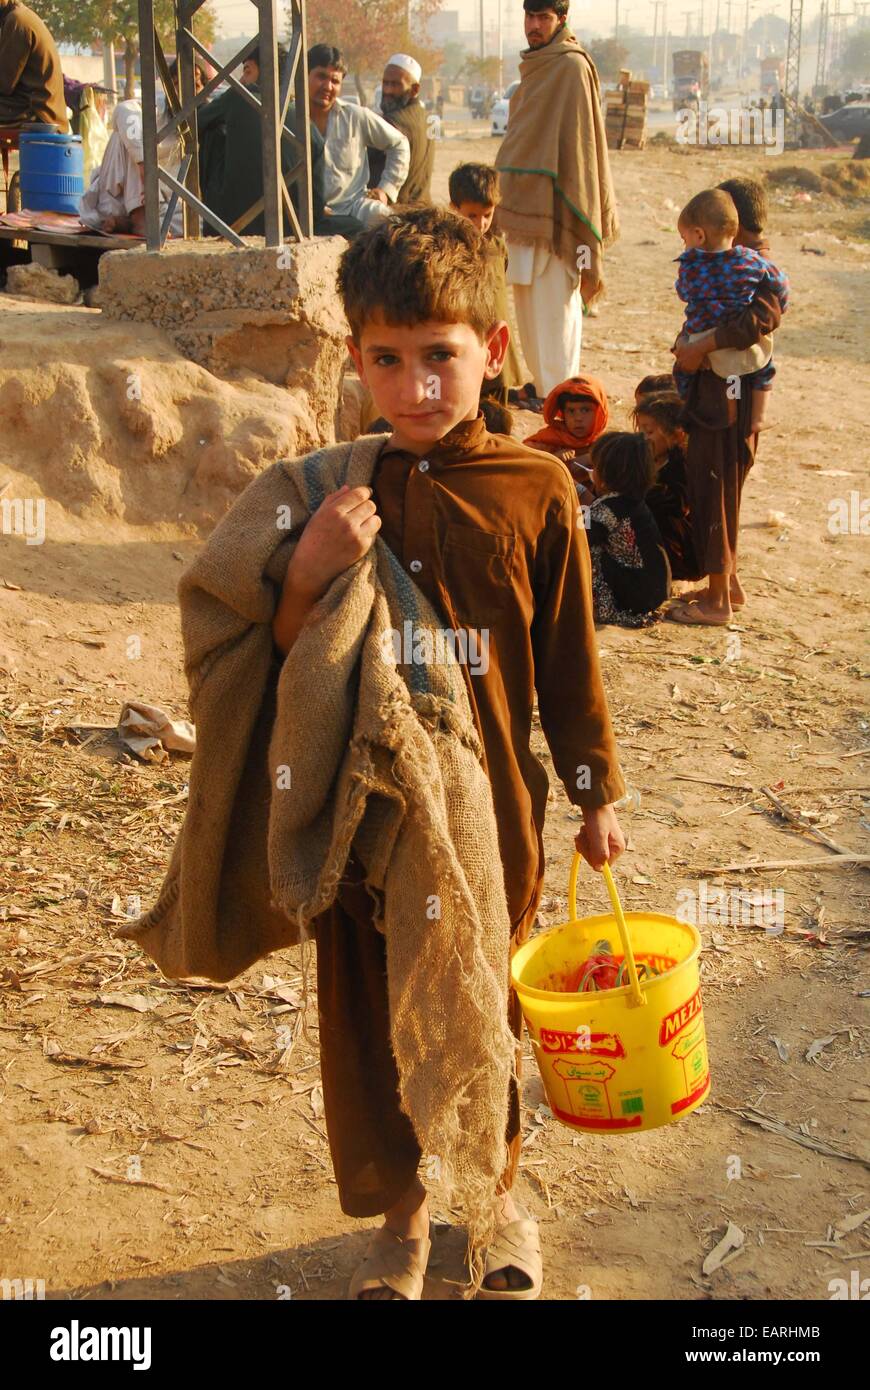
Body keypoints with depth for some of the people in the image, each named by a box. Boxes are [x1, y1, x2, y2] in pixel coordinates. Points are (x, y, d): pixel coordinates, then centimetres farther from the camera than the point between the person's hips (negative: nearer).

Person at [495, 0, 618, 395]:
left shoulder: (571, 67, -9)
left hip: (551, 209, -9)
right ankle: (540, 386, 23)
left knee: (554, 303, -7)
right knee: (527, 303, 13)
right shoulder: (535, 66, 17)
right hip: (522, 204, 9)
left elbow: (579, 144, -14)